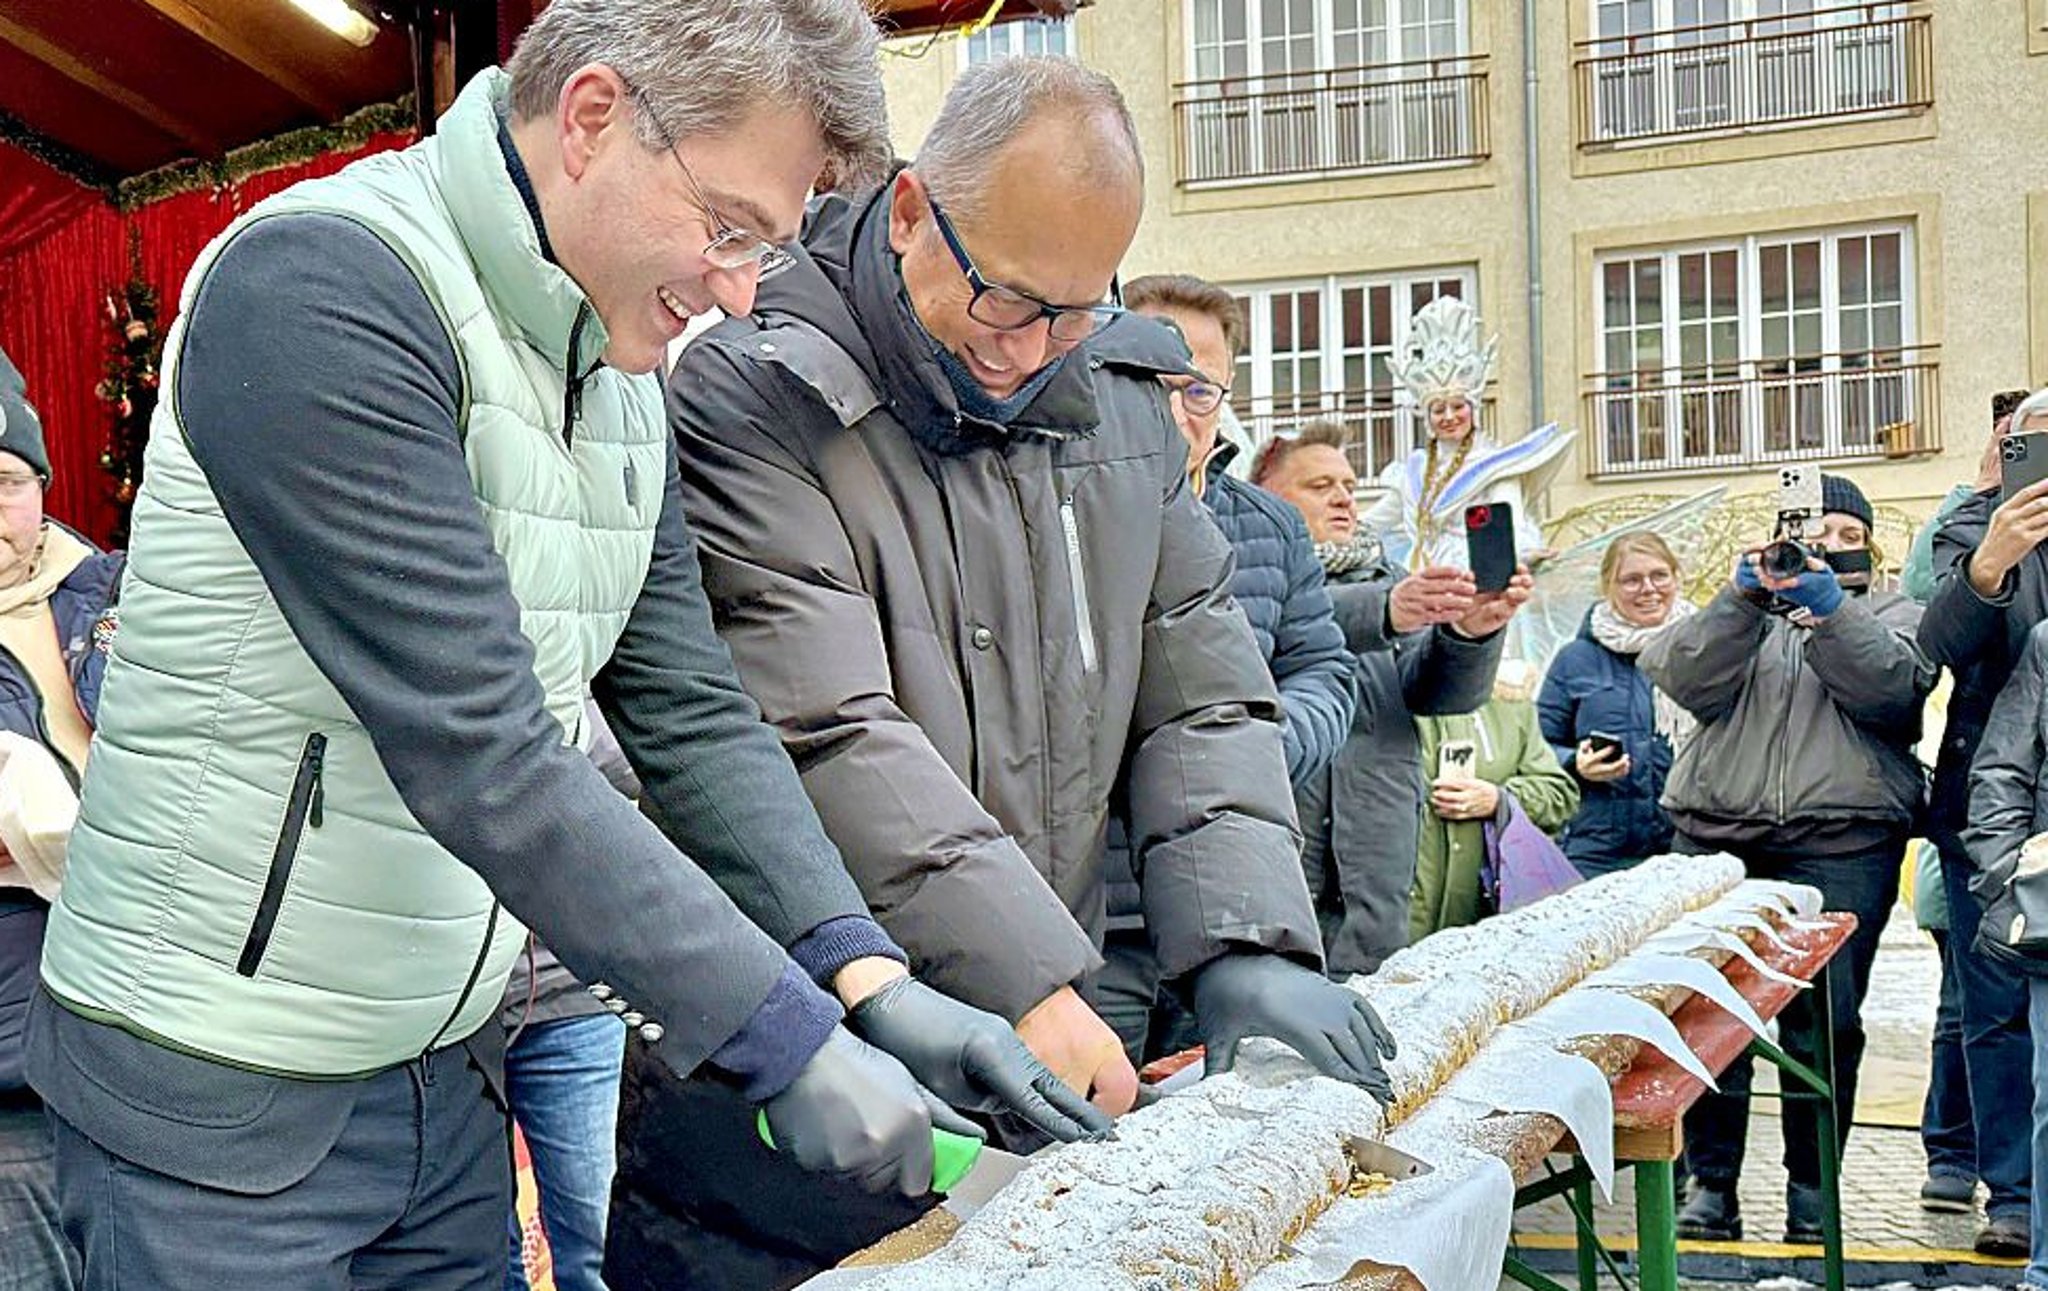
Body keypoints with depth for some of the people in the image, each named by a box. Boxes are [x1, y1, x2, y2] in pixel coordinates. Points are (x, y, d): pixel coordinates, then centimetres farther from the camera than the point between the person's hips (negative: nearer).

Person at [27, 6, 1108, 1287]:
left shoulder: (621, 364, 5)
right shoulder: (319, 288, -21)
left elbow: (692, 710, 2)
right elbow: (478, 751, -27)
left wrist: (869, 977, -11)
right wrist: (790, 1041, -25)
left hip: (453, 1064, 7)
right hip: (222, 1089, -7)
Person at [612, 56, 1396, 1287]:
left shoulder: (1121, 400, 7)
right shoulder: (753, 398, -13)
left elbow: (1200, 703, 6)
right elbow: (827, 737, -21)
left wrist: (1243, 943, -8)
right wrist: (1030, 982, -24)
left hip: (1040, 1051, 5)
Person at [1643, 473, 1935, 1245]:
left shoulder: (1892, 615, 19)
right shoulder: (1739, 611, 21)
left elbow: (1891, 684, -5)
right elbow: (1689, 682, 0)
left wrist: (1828, 608, -18)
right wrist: (1745, 597, -12)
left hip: (1841, 846, -1)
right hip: (1716, 838, 1)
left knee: (1823, 1023, -3)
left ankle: (1812, 1192, 8)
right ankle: (1710, 1185, 3)